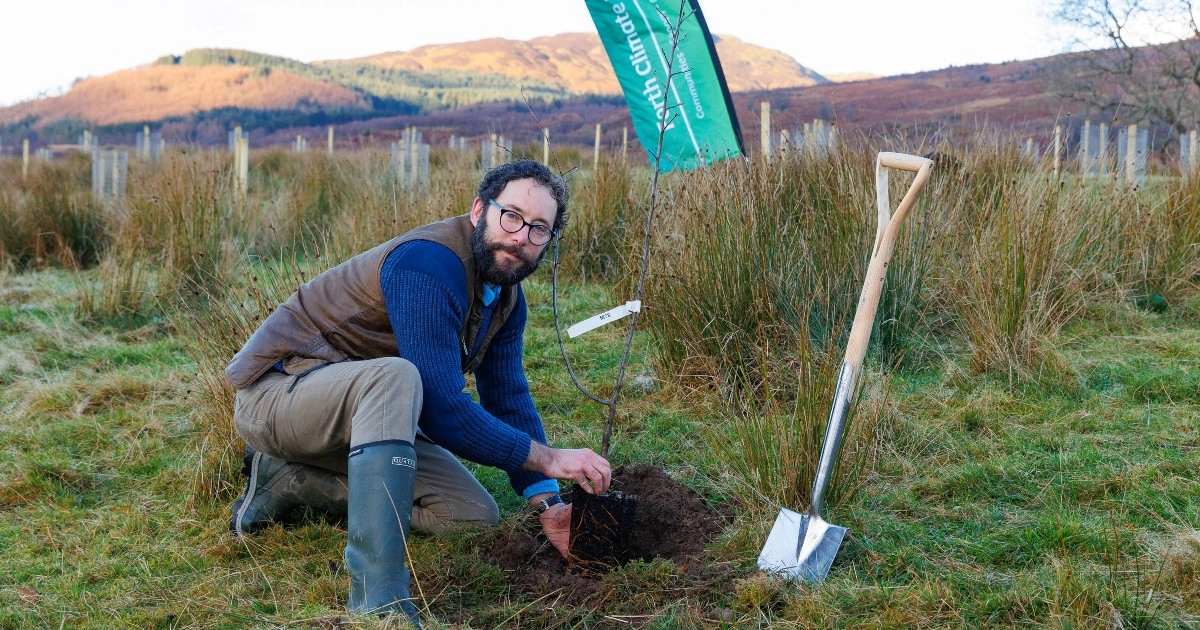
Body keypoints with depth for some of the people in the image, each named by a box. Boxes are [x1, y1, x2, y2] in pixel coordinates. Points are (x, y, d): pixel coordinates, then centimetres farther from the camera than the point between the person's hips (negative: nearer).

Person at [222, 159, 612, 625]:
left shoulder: (506, 296, 3)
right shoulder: (429, 264, -27)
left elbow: (509, 397, 3)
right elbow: (441, 409, -32)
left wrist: (546, 502, -6)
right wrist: (547, 458, -25)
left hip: (358, 409, 9)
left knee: (475, 514, -1)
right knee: (396, 376, -38)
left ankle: (286, 479, 7)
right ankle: (378, 598, -41)